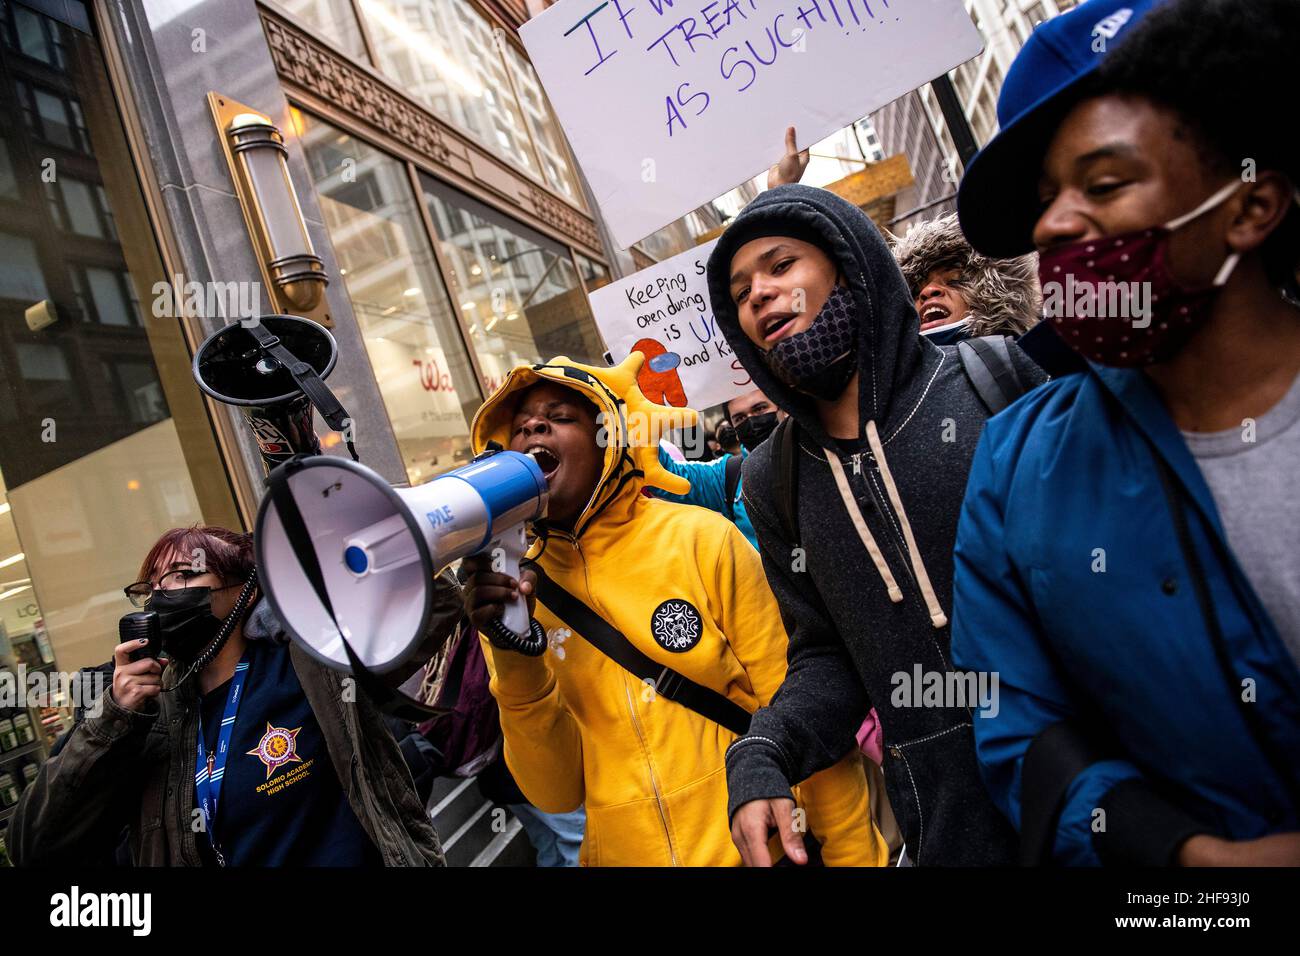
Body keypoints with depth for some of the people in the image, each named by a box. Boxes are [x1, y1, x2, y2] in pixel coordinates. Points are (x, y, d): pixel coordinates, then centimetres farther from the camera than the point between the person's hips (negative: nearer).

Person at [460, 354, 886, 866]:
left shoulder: (700, 541, -13)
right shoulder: (513, 590, -6)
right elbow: (556, 791, -8)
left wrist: (856, 856, -5)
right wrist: (516, 659, -22)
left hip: (756, 847, -1)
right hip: (627, 852, 2)